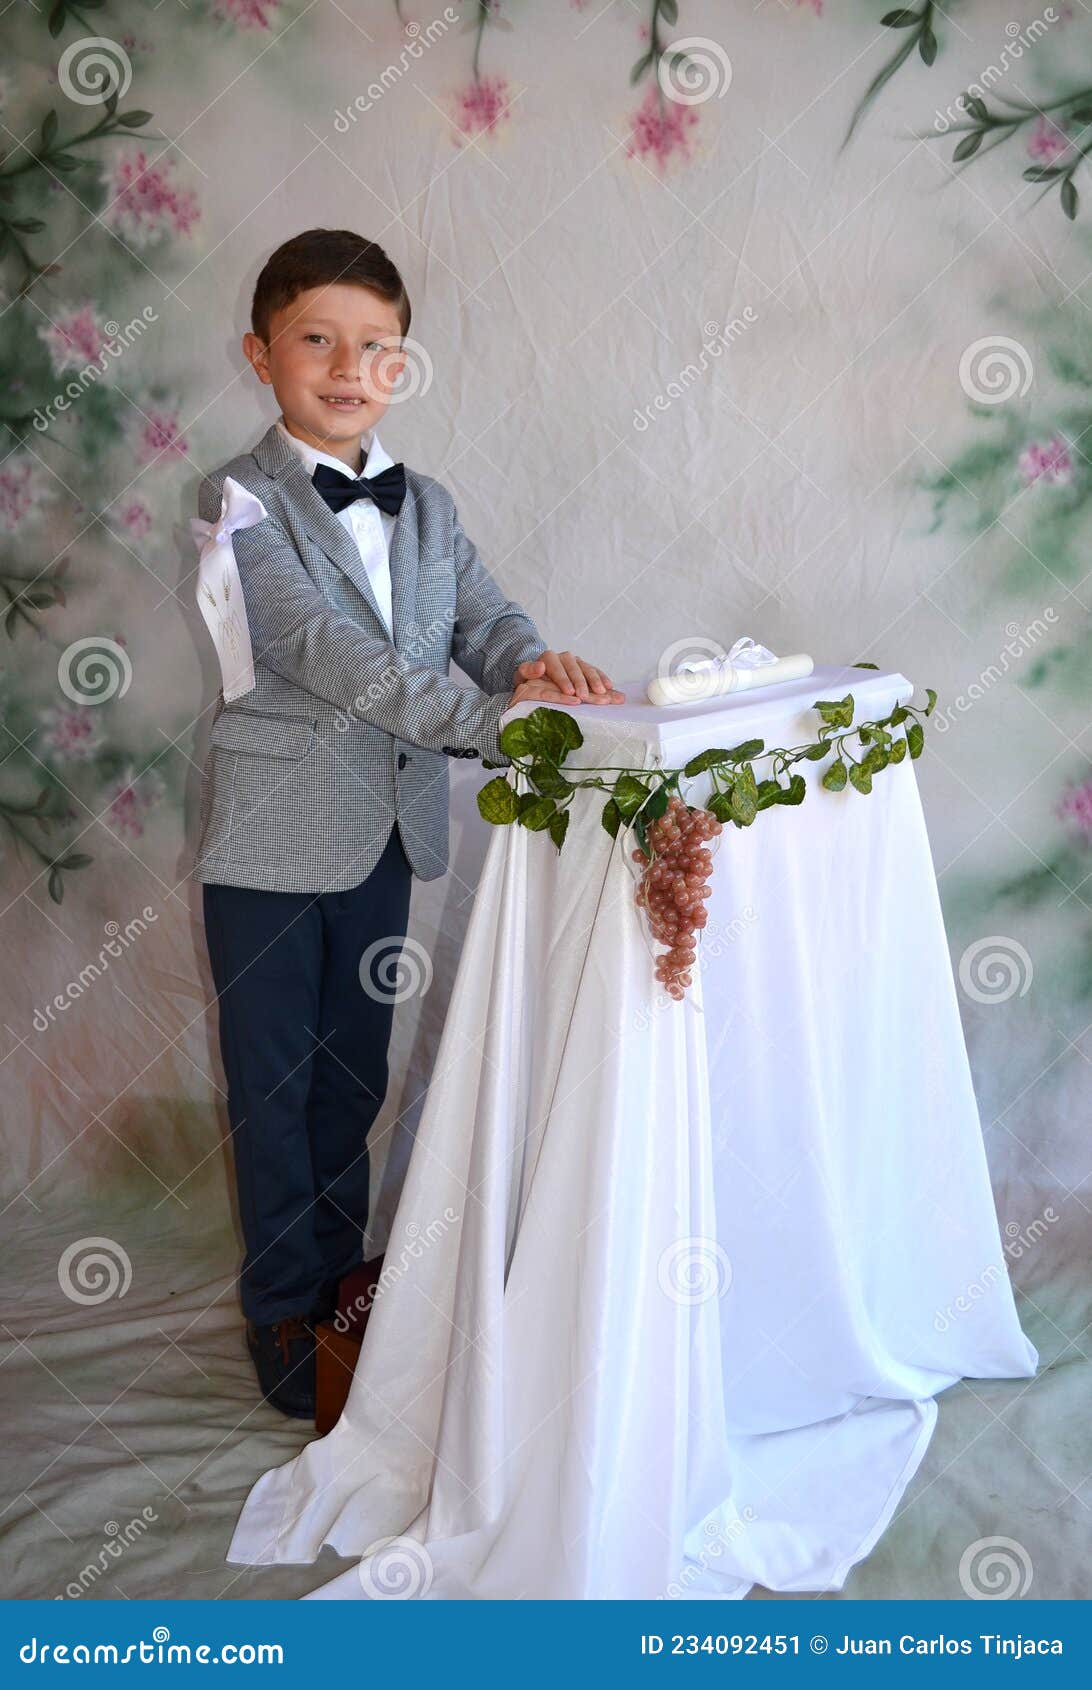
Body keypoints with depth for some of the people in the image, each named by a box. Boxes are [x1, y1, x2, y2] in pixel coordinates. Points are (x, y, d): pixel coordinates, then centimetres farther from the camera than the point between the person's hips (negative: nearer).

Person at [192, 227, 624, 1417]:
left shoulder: (425, 505, 9)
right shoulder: (238, 504, -13)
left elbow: (483, 618, -1)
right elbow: (330, 652, -25)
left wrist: (533, 662, -26)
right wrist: (494, 721, -33)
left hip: (388, 829, 6)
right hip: (273, 837, -5)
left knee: (355, 1069, 18)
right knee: (274, 1079, 9)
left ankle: (338, 1270, 36)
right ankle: (283, 1304, 26)